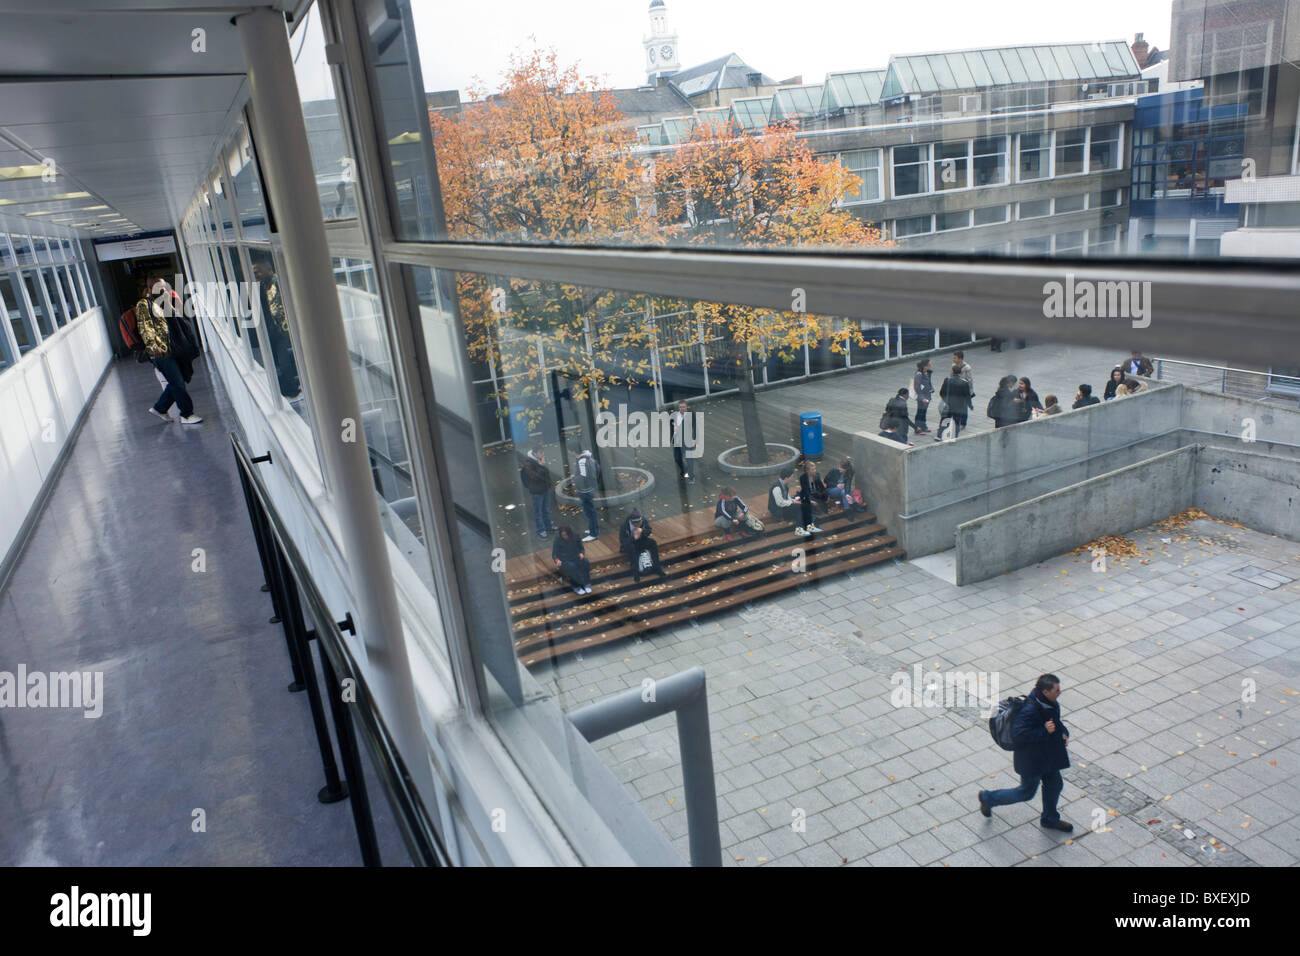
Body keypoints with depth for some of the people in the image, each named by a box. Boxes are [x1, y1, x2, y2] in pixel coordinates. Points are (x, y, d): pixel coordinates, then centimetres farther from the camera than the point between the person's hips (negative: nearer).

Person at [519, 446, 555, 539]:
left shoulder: (540, 460, 4)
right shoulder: (528, 463, -20)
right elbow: (535, 476, -28)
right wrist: (541, 466, -29)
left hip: (545, 489, 8)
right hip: (537, 491, -8)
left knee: (546, 510, 20)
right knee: (538, 511, 5)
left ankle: (548, 527, 33)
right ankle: (540, 530, 15)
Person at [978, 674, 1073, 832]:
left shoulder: (1049, 702, -6)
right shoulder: (1030, 710, -35)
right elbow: (1018, 733, -35)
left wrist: (1063, 732, -4)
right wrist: (1044, 731, -34)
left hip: (1048, 755, 9)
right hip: (1032, 759, -8)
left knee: (1054, 785, 23)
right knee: (1027, 792, 9)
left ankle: (1050, 819, 48)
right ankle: (988, 797, 29)